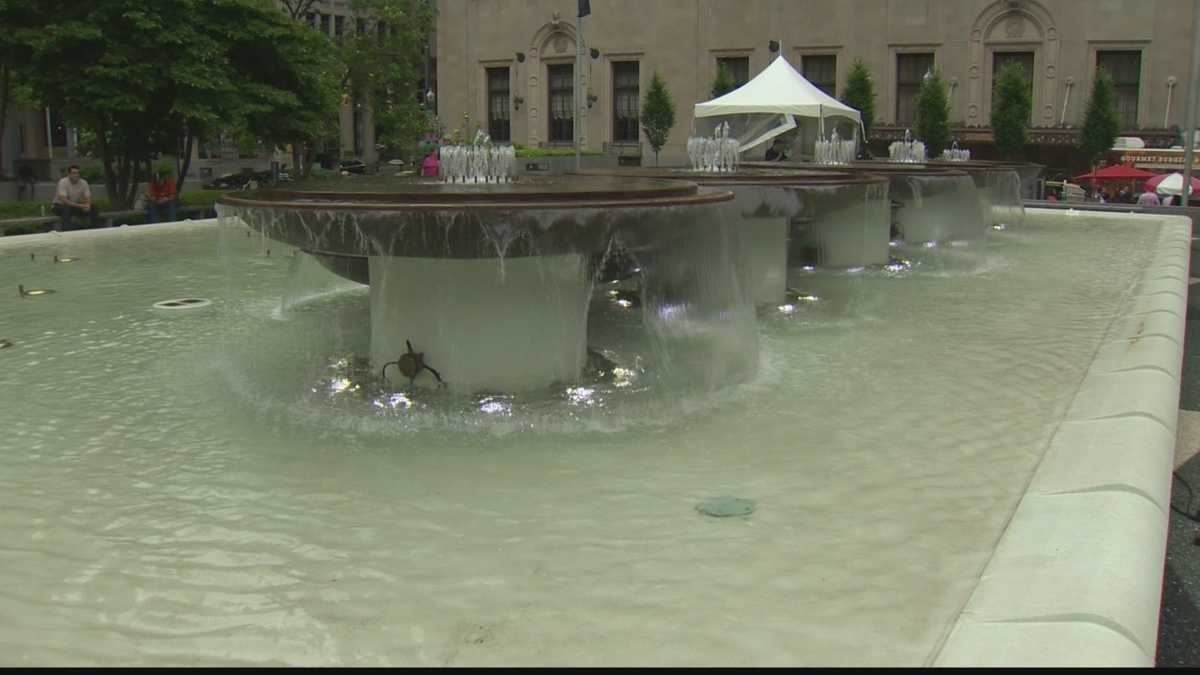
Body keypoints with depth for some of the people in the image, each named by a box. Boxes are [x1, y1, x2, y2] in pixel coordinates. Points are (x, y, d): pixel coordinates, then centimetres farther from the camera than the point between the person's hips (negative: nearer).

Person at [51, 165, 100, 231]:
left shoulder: (83, 183, -9)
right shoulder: (63, 182, -24)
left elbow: (88, 199, -7)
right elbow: (64, 200, -32)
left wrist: (87, 205, -32)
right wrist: (80, 206, -39)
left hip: (76, 206, 5)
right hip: (59, 205, -5)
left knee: (93, 208, -14)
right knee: (66, 209, -39)